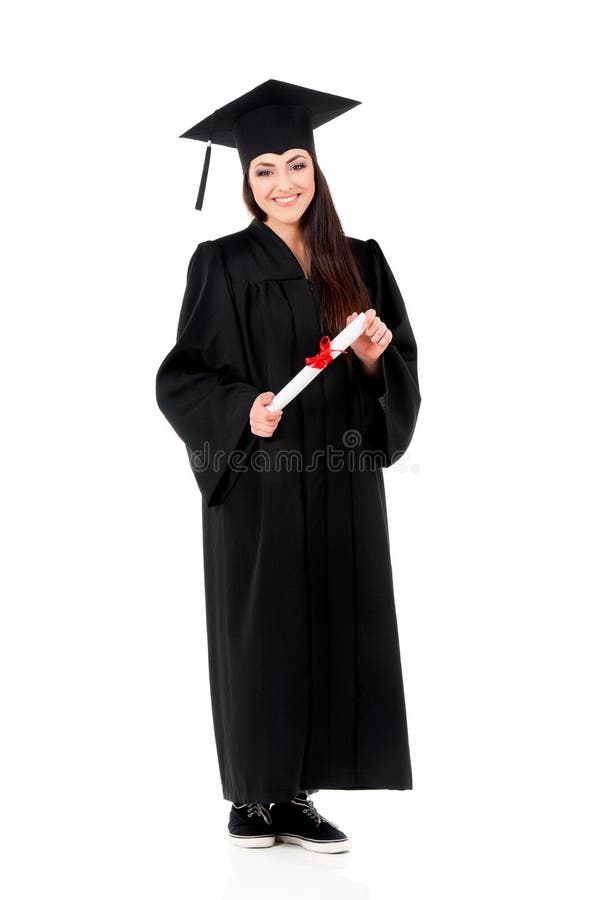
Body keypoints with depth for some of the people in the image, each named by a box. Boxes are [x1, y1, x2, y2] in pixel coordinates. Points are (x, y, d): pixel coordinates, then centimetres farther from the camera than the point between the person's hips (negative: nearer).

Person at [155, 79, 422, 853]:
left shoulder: (359, 262, 9)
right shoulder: (222, 265, -1)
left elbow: (401, 370, 10)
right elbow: (183, 378, -4)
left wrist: (375, 356, -11)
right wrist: (242, 410, -22)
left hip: (338, 480, 4)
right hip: (258, 481, -4)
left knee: (331, 634, 5)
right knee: (259, 635, 2)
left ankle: (298, 796, 19)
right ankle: (252, 796, 18)